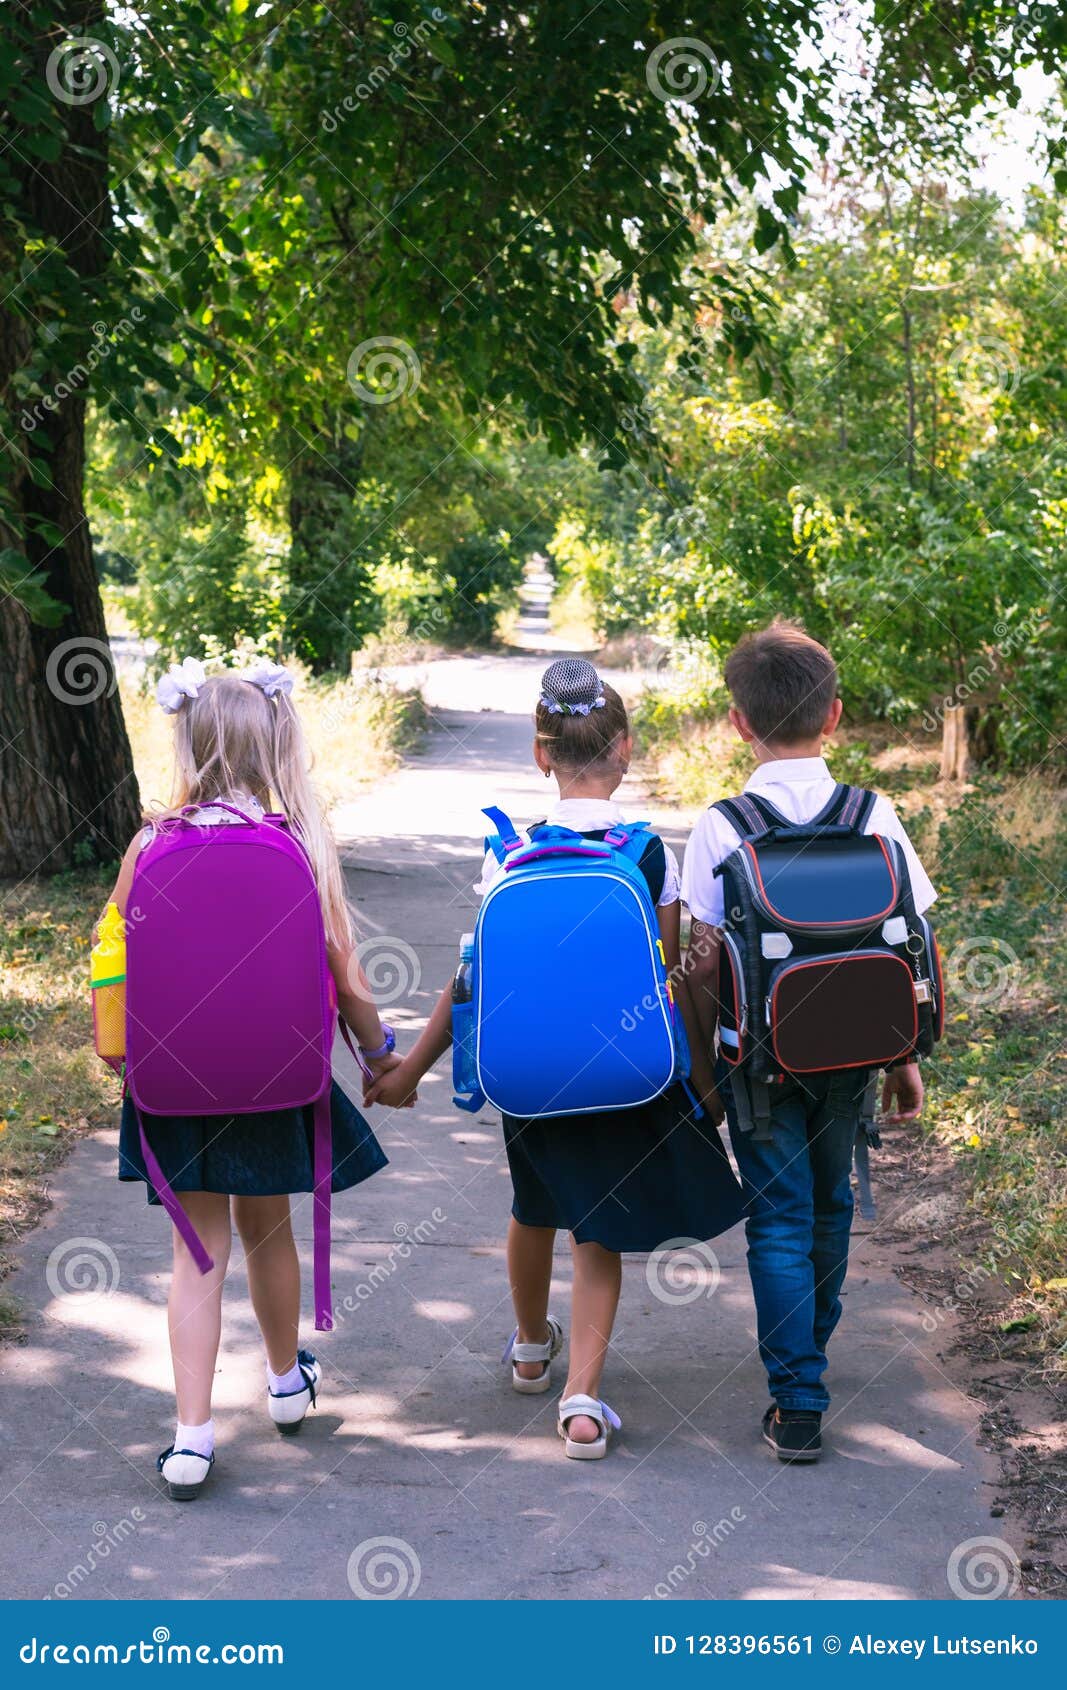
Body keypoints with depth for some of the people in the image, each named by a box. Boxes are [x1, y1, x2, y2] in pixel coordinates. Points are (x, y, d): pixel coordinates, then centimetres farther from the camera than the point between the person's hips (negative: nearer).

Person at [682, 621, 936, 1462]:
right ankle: (810, 1349, 41)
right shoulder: (873, 815, -7)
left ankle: (798, 1401, -4)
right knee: (830, 1201, 21)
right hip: (848, 1047, 3)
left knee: (779, 1217, 3)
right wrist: (905, 1057, 7)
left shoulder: (721, 826, -12)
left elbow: (704, 961, -12)